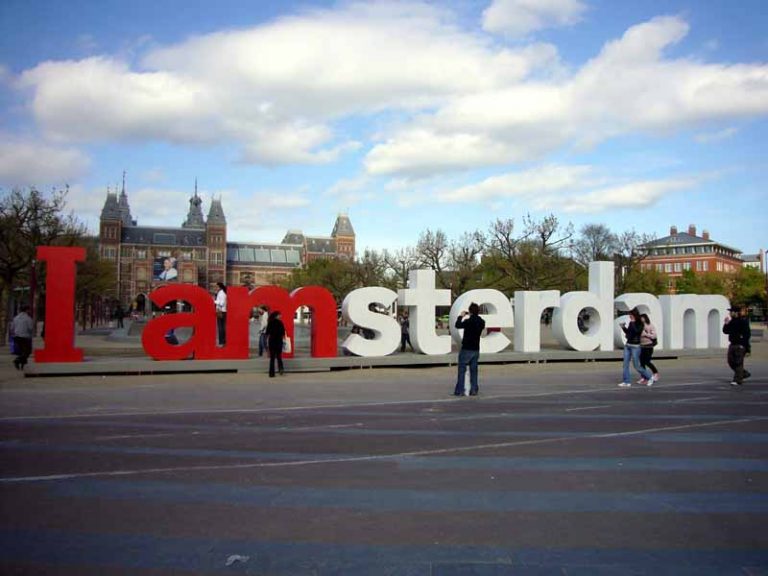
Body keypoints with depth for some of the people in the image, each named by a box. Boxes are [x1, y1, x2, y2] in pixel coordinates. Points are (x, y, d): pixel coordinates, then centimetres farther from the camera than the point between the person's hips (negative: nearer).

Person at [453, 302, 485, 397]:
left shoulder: (468, 321, -17)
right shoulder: (482, 322, 1)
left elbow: (458, 325, -4)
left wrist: (461, 316, 11)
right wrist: (471, 317, 17)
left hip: (466, 349, -6)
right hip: (476, 350, 6)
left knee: (462, 370, 0)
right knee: (473, 370, 11)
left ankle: (459, 391, -1)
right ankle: (474, 390, 10)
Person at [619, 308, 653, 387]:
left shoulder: (640, 324, -10)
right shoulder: (631, 323, 8)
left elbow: (636, 331, -27)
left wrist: (632, 323, -23)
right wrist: (623, 327, 3)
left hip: (635, 346, -7)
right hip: (627, 345, 7)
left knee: (636, 366, 0)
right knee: (625, 364, 2)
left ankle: (649, 377, 21)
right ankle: (626, 382, 6)